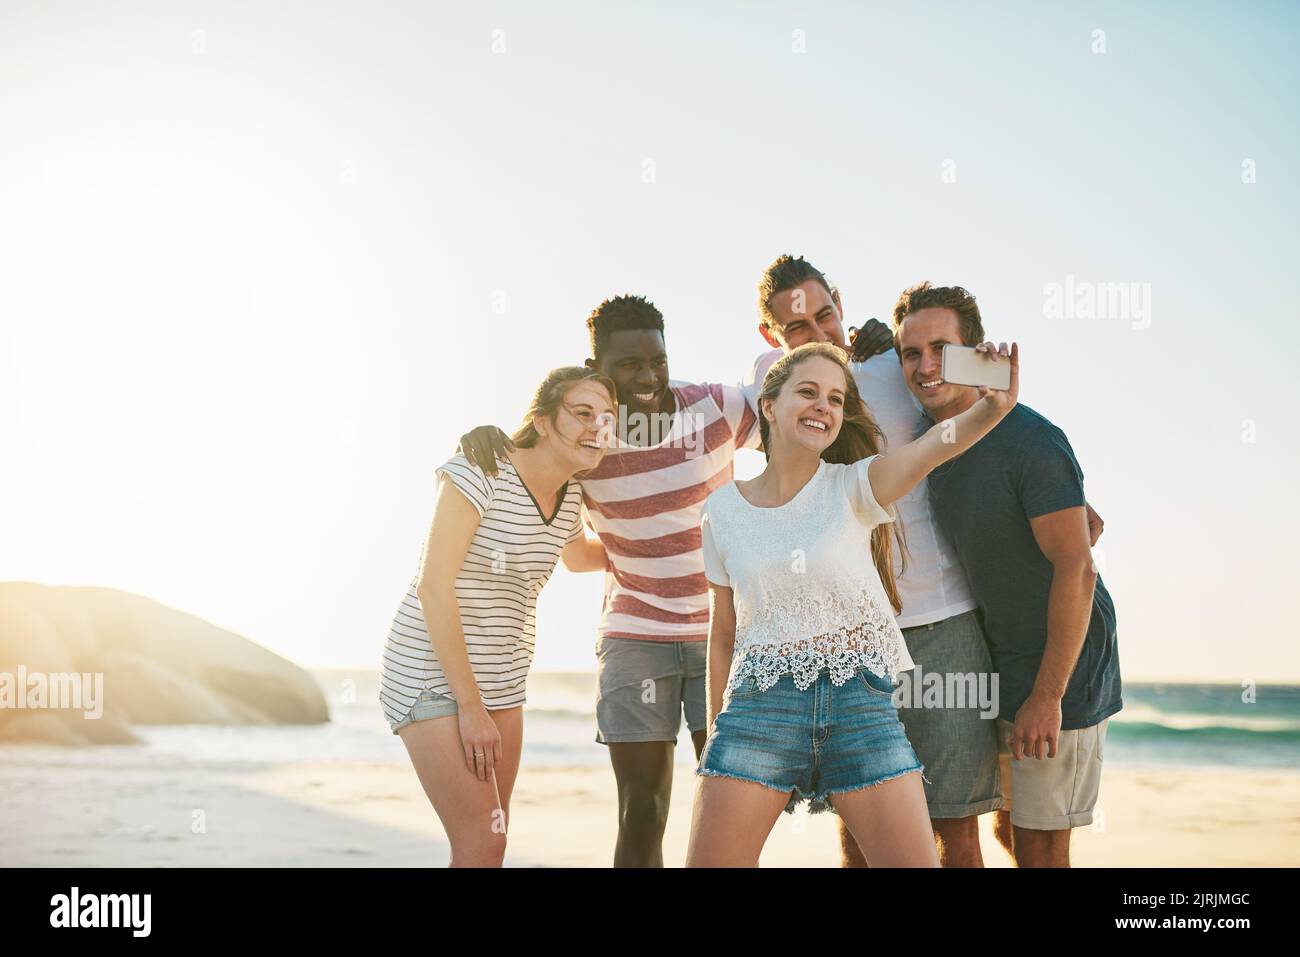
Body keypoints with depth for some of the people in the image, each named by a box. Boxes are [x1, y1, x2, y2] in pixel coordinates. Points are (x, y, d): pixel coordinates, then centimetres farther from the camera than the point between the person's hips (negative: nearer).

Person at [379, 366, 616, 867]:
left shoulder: (570, 497, 3)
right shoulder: (478, 472, -19)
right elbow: (433, 586, -21)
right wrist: (469, 704, -21)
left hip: (500, 677, 8)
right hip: (433, 671, -8)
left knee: (490, 844, 7)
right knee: (481, 848, -15)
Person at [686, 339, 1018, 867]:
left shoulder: (853, 487, 1)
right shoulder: (722, 511, 7)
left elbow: (939, 444, -20)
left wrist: (992, 407, -41)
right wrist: (715, 732, 16)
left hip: (861, 701, -1)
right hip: (760, 704, 1)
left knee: (916, 860, -7)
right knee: (710, 861, -5)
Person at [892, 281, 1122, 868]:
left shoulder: (1030, 441, -21)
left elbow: (1077, 570, -24)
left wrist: (1047, 695, -23)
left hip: (1062, 668, -9)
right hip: (1003, 664, 9)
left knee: (1040, 849, -4)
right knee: (1009, 829, 17)